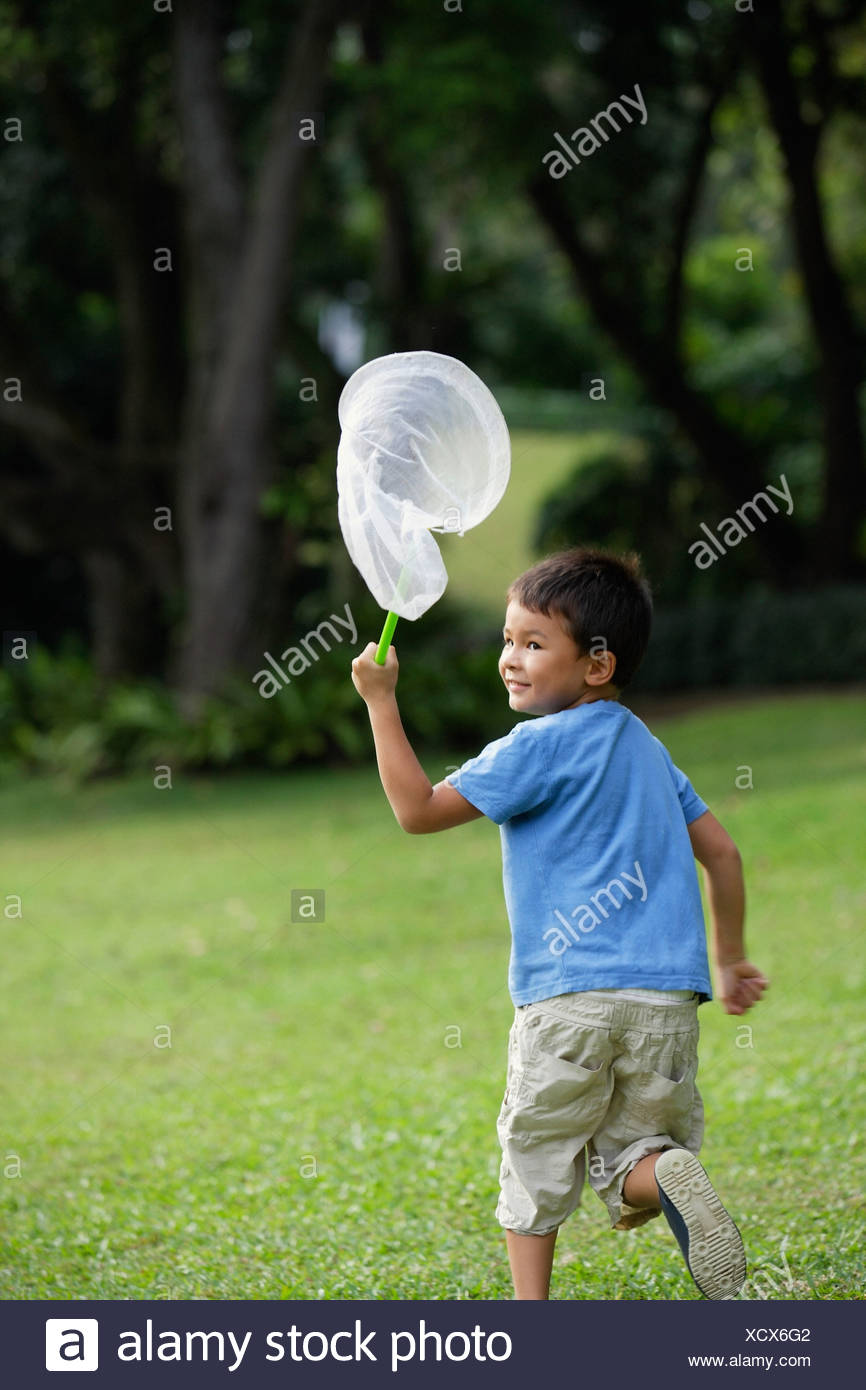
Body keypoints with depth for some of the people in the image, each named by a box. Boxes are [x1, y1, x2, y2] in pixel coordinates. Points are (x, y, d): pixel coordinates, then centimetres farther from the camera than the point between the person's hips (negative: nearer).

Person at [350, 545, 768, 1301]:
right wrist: (729, 959, 29)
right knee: (627, 1154, 14)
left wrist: (380, 701, 1)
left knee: (536, 1152, 10)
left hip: (569, 995, -5)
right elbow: (722, 851, 20)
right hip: (666, 995, 5)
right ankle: (669, 1176, -21)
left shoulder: (541, 746, -4)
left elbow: (419, 809, -4)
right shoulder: (647, 749, 17)